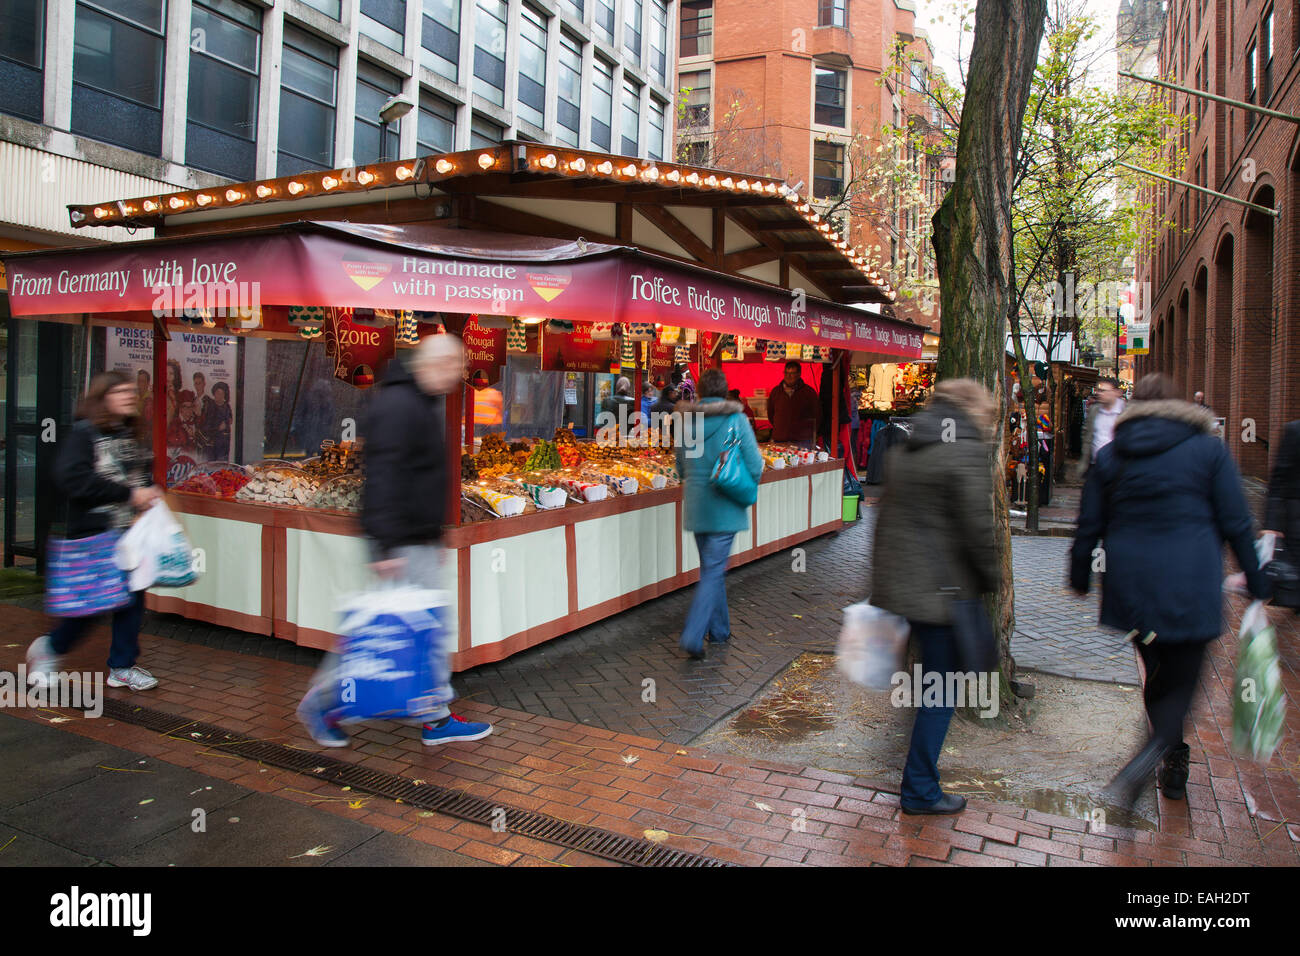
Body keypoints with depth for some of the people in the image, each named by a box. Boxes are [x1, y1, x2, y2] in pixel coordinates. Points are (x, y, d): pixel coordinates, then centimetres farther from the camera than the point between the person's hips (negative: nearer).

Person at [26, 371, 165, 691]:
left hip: (130, 533, 7)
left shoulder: (132, 435, 12)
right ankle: (49, 648, 28)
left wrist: (149, 491, 6)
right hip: (95, 533, -7)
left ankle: (122, 667, 19)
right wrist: (128, 494, -21)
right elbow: (71, 479, -21)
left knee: (132, 599, 7)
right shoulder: (83, 433, -9)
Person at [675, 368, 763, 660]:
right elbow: (755, 466, -8)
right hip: (725, 507, -4)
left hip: (695, 506, 5)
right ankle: (693, 636, -10)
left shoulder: (686, 420, 2)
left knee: (711, 568, 18)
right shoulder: (736, 419, -10)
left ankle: (719, 630, 28)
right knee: (713, 571, -2)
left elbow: (681, 467, 10)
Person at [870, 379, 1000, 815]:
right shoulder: (966, 452, -13)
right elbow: (977, 528, -16)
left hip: (897, 583, 8)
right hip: (942, 590, -8)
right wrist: (990, 579, -1)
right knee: (941, 691, 6)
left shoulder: (901, 451, 11)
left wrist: (882, 576, 19)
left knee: (936, 677, 23)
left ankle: (920, 781, 33)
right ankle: (920, 790, 16)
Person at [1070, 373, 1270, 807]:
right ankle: (1149, 757, -17)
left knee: (1155, 673, 19)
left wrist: (1079, 577, 17)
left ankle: (1174, 764, 32)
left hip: (1130, 586, 3)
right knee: (1181, 679, 4)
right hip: (1190, 586, -2)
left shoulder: (1109, 455, 5)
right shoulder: (1209, 449, 0)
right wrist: (1256, 582, 10)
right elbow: (1236, 523, 0)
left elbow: (1089, 526, 6)